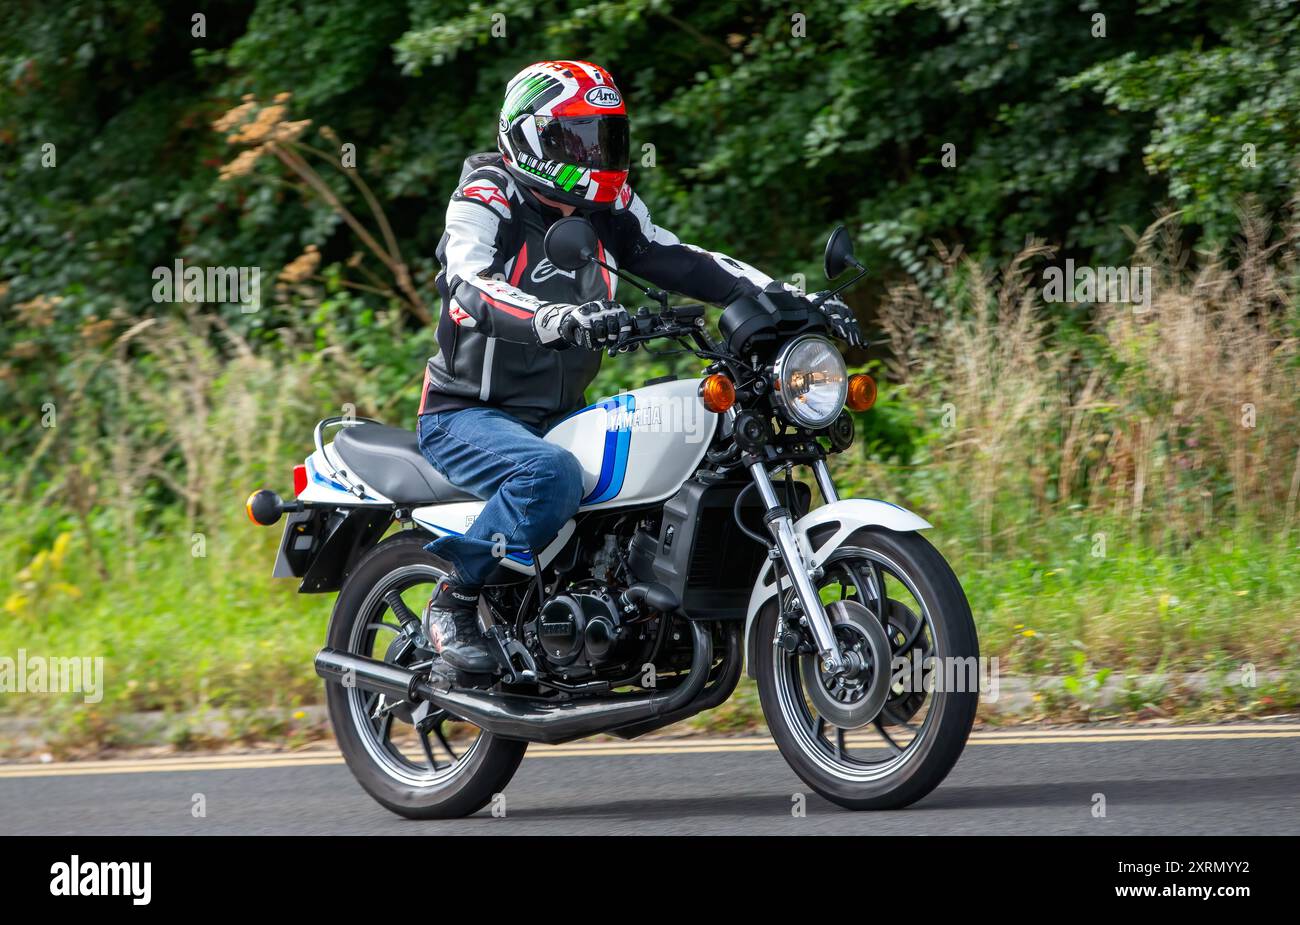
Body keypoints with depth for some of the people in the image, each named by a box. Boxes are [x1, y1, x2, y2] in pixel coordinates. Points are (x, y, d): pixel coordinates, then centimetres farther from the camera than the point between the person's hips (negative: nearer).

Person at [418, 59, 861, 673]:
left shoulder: (608, 211, 9)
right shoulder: (486, 202, -12)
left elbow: (679, 262, 5)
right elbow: (473, 288, -30)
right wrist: (557, 318, -50)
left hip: (560, 416, 8)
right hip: (468, 416, -8)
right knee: (551, 475, -37)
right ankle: (454, 600, -20)